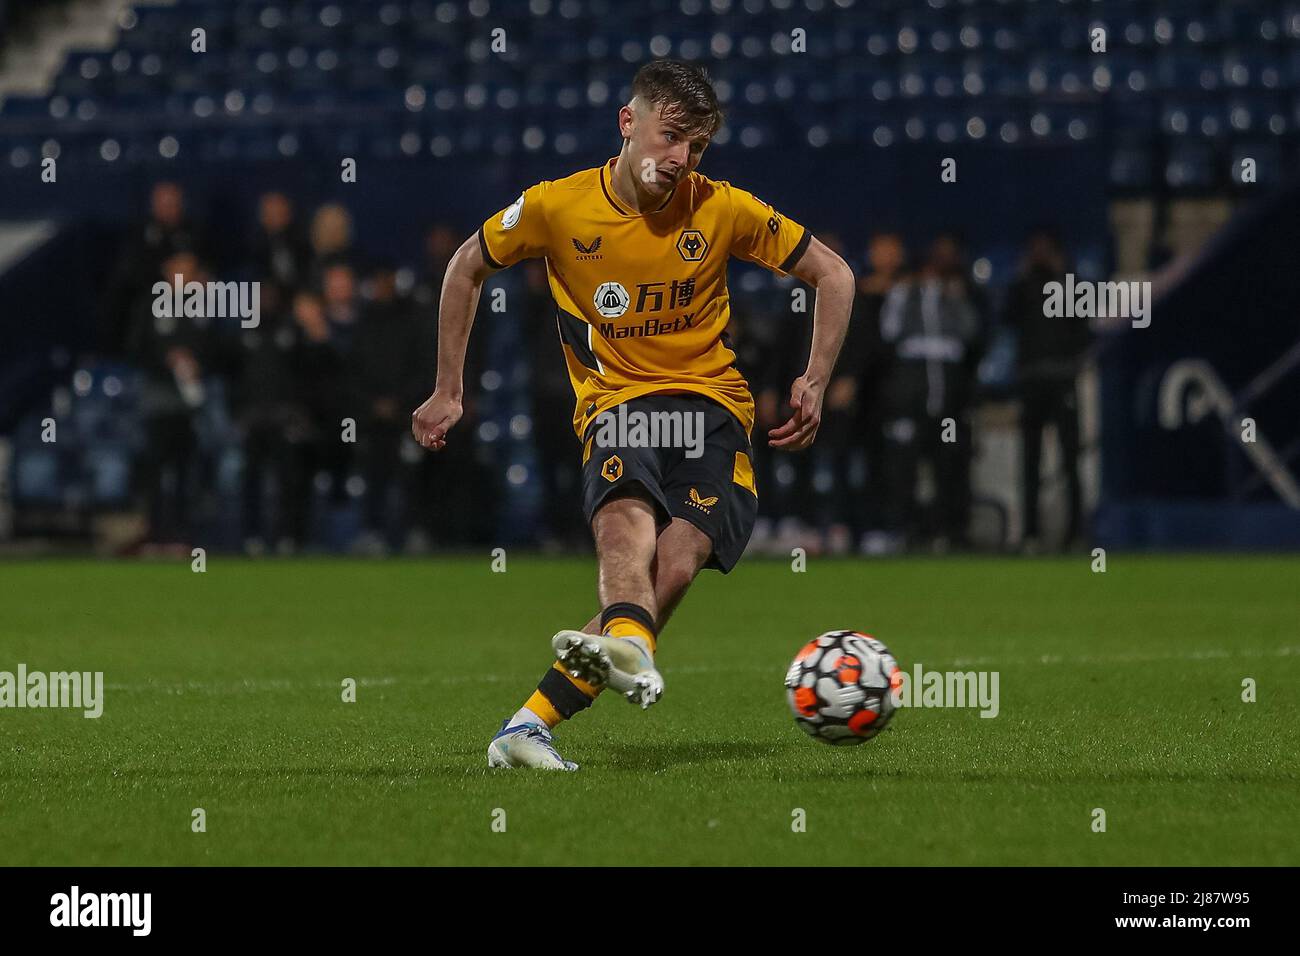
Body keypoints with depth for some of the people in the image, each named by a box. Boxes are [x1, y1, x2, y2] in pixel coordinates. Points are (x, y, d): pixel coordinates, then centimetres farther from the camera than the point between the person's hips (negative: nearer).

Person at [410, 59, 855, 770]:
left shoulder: (723, 211, -1)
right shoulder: (557, 207, -3)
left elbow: (833, 275, 11)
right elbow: (467, 268, 14)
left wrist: (815, 383, 0)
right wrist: (447, 392, 15)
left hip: (710, 399, 1)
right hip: (615, 401, -1)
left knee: (676, 563, -25)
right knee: (624, 519, -35)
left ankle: (531, 723, -31)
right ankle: (628, 652, -67)